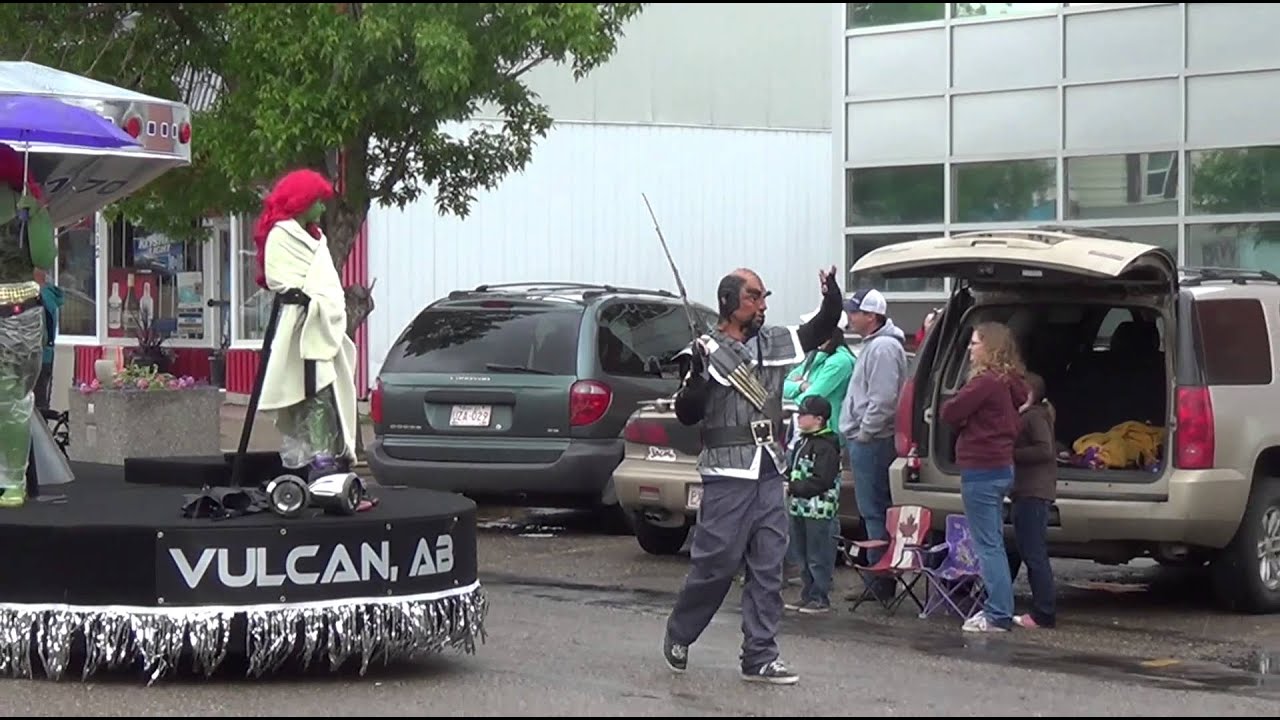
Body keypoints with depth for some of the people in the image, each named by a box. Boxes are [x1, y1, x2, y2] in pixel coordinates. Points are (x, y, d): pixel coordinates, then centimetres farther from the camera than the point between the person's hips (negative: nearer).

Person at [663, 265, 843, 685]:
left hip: (770, 473, 6)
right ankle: (678, 636, 20)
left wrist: (832, 297, 0)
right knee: (715, 564, -1)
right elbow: (686, 415, -9)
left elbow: (822, 330, 20)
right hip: (728, 475, -6)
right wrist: (697, 375, -27)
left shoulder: (774, 343, 9)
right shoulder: (706, 352, -7)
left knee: (768, 569, 5)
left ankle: (760, 658, 10)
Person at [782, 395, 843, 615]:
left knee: (818, 557, -3)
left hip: (819, 510, -10)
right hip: (800, 507, 10)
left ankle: (820, 598, 3)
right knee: (804, 555, 15)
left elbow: (821, 481, -20)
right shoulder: (802, 443, 15)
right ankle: (808, 596, 23)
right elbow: (793, 471, 24)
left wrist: (793, 488, -19)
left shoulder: (826, 446, -14)